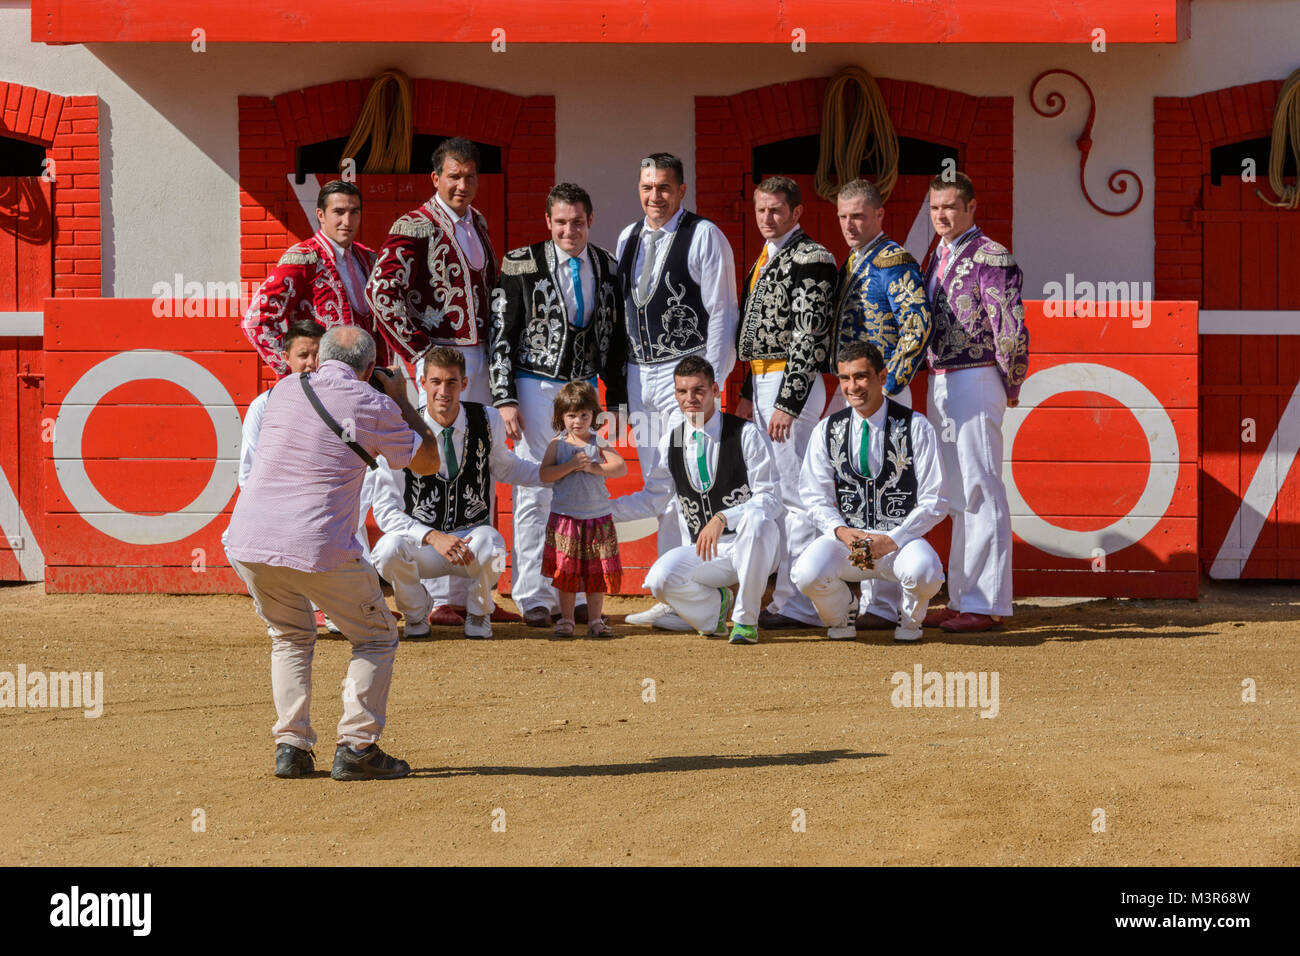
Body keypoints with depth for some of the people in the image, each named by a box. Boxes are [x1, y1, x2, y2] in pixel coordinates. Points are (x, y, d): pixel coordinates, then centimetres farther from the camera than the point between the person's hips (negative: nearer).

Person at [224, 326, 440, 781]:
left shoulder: (283, 389, 14)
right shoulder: (372, 406, 0)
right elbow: (427, 462, 13)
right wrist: (401, 400, 22)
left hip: (246, 543, 5)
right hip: (317, 547, -5)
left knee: (291, 636, 26)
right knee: (377, 637, 14)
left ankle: (290, 746, 15)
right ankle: (355, 747, 4)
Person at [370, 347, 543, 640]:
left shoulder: (488, 421, -4)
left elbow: (504, 467, 18)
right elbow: (385, 510, -12)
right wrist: (433, 537, -27)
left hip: (472, 534, 1)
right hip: (421, 544, -1)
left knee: (490, 546, -36)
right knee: (389, 550, -35)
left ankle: (478, 612, 0)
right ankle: (416, 610, 1)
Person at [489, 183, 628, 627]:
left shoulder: (607, 268, 8)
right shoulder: (522, 265, -3)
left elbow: (616, 339, 14)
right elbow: (501, 335, -4)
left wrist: (617, 398, 11)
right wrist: (505, 398, -10)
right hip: (536, 386, -4)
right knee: (535, 491, -5)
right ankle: (534, 597, 1)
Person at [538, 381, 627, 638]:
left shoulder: (598, 444, 3)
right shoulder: (557, 444, 1)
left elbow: (621, 467, -8)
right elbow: (544, 474, -10)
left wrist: (593, 467, -18)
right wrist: (571, 465, -19)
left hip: (598, 517, 1)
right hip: (565, 517, -1)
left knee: (597, 571, 3)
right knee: (566, 570, 1)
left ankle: (595, 621, 11)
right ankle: (566, 619, 11)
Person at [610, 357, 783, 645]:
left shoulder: (747, 434, -8)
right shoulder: (670, 443, 8)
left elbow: (770, 498, -15)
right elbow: (652, 499, 17)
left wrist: (722, 518, -30)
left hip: (753, 545, -3)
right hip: (705, 552, 3)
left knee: (757, 518, -39)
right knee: (660, 579, -26)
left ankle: (746, 619, -20)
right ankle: (715, 604, 9)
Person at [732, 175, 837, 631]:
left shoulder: (810, 258, -11)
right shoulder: (765, 259, 18)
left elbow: (808, 336, -18)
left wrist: (787, 403, -22)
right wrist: (748, 393, 18)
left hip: (793, 384, -10)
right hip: (762, 382, 10)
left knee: (794, 495, -9)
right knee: (775, 493, 13)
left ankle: (797, 605, -8)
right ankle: (787, 596, 21)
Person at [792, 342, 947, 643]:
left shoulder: (916, 427, -1)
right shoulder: (827, 430, 7)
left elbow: (934, 502, -3)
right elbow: (816, 498, 7)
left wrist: (892, 540, -15)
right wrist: (841, 531, -14)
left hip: (901, 537, -2)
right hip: (844, 536, 2)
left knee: (924, 573, -36)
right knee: (807, 574, -30)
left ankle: (909, 617, 4)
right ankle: (841, 612, 8)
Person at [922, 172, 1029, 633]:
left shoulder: (991, 257, -11)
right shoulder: (937, 259, 16)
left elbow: (1012, 329, -14)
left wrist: (1009, 386, -7)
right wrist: (934, 380, 15)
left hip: (975, 382, -9)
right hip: (939, 383, 9)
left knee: (980, 493, -7)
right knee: (957, 496, 13)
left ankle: (987, 604, -4)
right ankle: (962, 599, 20)